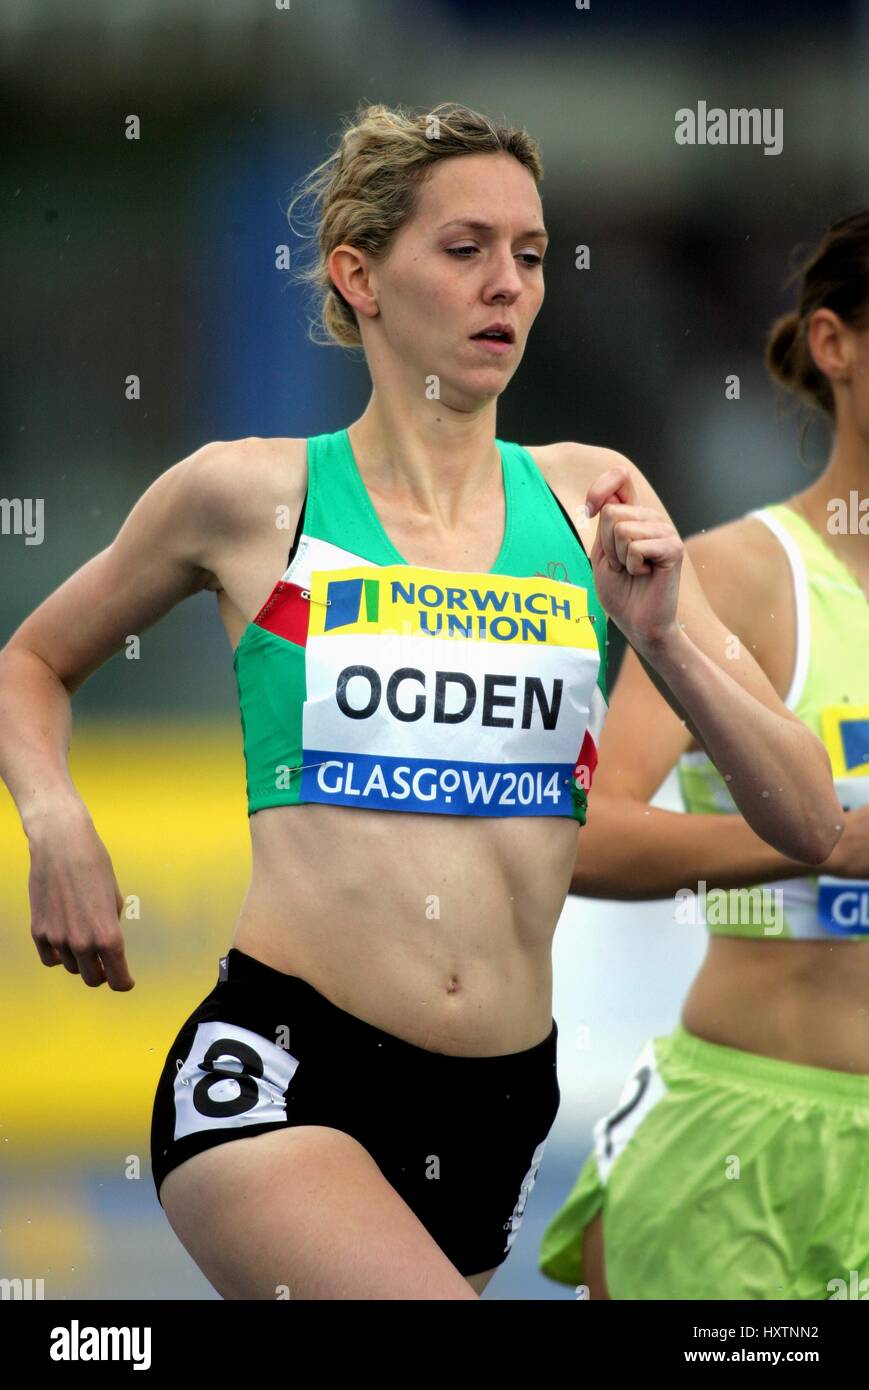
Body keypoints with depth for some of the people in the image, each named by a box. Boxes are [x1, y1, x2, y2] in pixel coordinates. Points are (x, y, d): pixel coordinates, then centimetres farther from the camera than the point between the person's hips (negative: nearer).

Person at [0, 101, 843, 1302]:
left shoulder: (590, 499, 9)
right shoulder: (249, 495, 2)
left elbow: (810, 823, 8)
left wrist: (665, 638, -7)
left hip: (501, 1109, 4)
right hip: (281, 1069, -4)